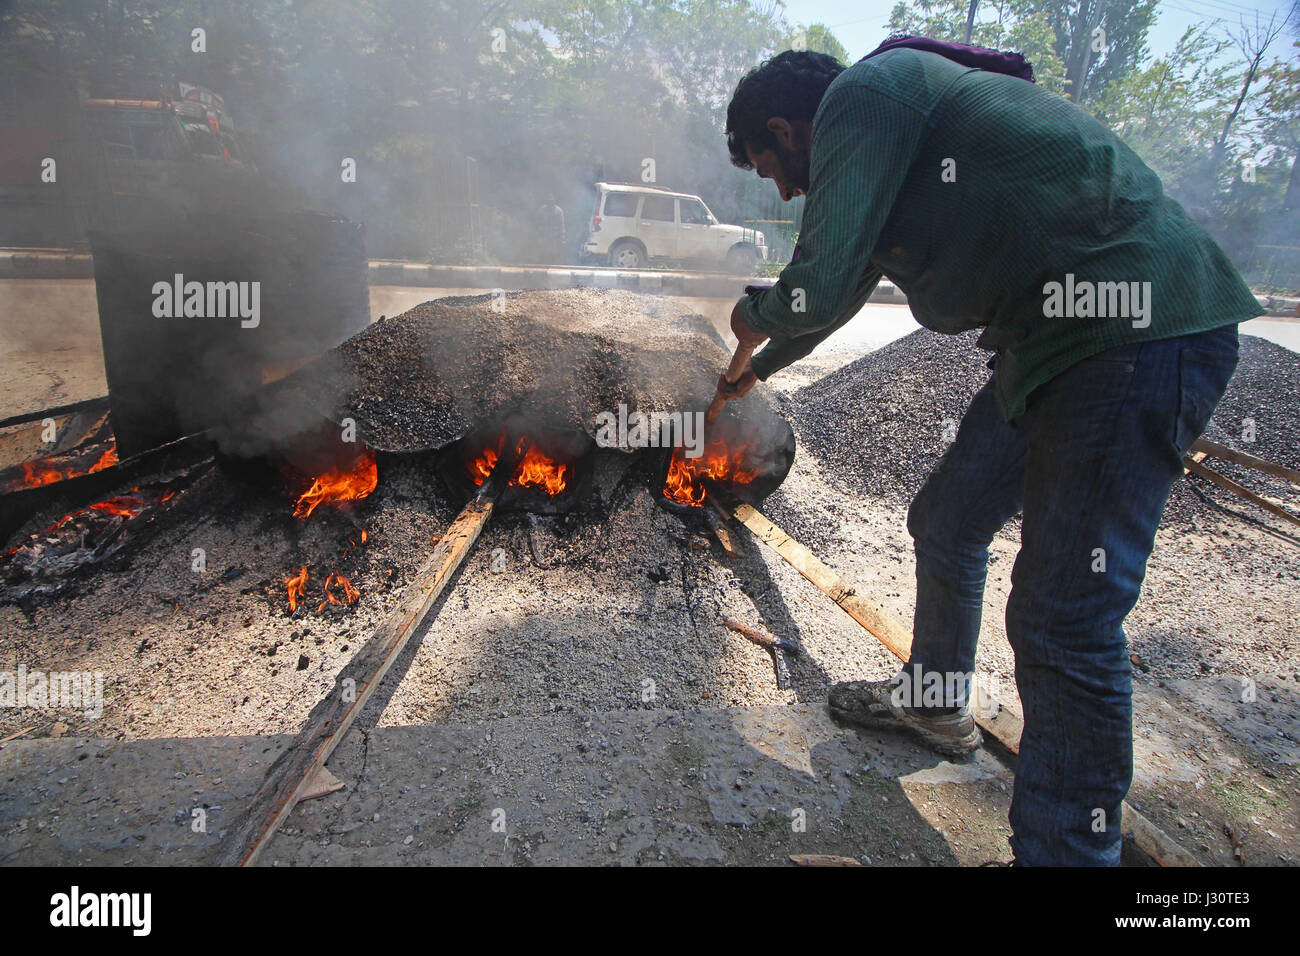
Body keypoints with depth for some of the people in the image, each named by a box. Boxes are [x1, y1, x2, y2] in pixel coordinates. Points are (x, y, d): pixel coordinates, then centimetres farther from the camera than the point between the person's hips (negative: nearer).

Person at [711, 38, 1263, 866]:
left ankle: (1066, 849, 7)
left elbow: (818, 291, -19)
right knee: (946, 521, 19)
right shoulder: (892, 116, 22)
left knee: (1064, 620, -9)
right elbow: (842, 293, 35)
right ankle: (936, 703, 40)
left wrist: (754, 316, 6)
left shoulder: (862, 92, -9)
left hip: (1140, 330, -10)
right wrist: (756, 371, 48)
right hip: (1059, 335, 11)